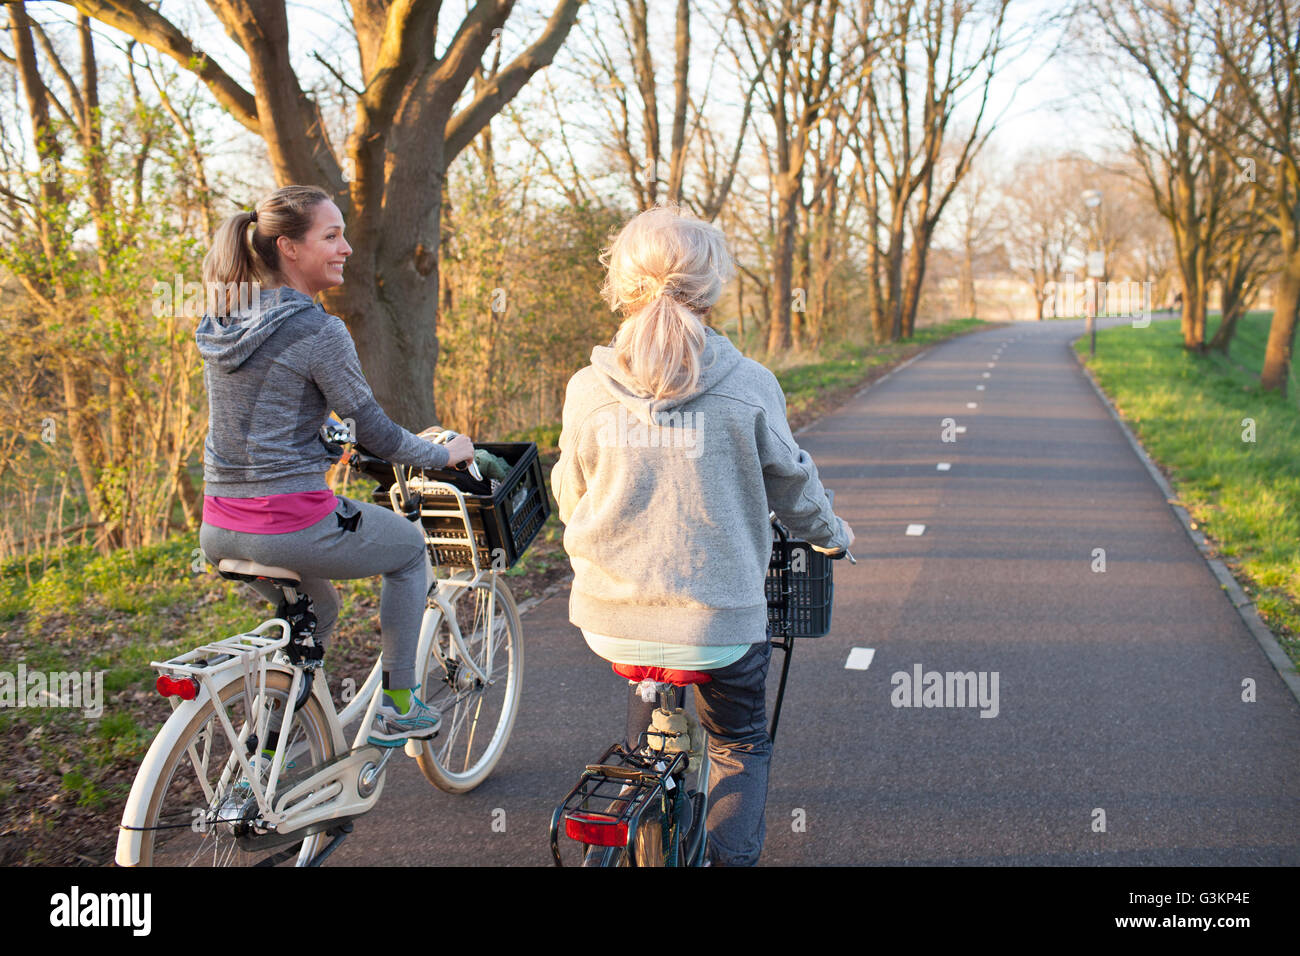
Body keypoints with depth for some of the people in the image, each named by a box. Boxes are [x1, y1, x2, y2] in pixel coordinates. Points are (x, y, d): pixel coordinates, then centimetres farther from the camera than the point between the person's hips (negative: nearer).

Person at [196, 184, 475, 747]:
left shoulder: (221, 324, 9)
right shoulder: (318, 330, -15)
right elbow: (376, 434, -10)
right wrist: (444, 454, 6)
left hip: (219, 531, 8)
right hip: (293, 525, -8)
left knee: (315, 609, 34)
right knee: (410, 547, 20)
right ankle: (396, 707, 22)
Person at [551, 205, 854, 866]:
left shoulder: (588, 389, -6)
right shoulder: (749, 385, -10)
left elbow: (570, 497, 8)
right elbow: (792, 482, 4)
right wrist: (830, 534, 25)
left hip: (612, 618, 3)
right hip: (720, 618, -2)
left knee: (648, 694, 35)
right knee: (740, 745, 24)